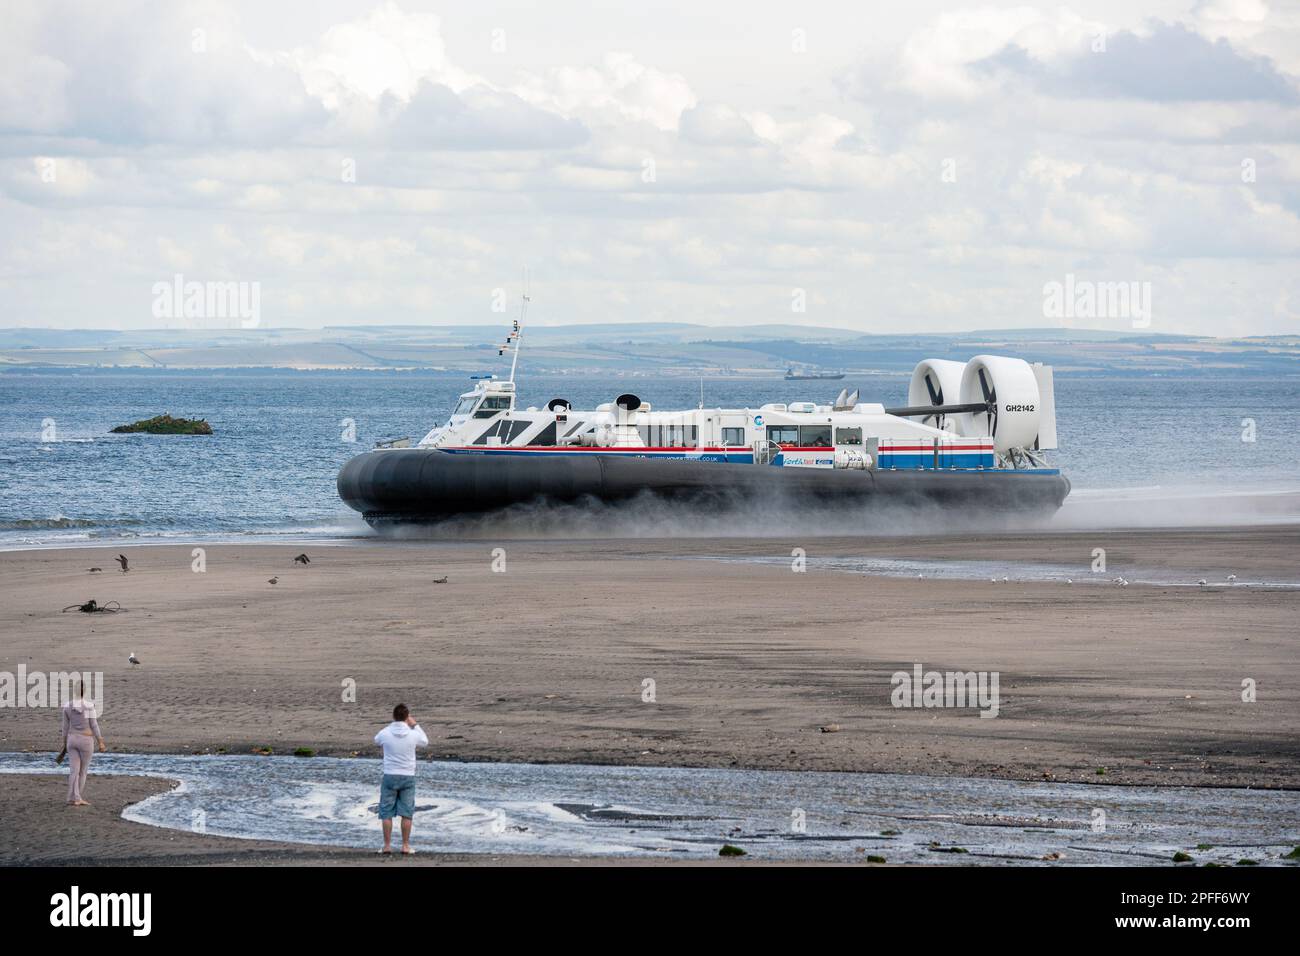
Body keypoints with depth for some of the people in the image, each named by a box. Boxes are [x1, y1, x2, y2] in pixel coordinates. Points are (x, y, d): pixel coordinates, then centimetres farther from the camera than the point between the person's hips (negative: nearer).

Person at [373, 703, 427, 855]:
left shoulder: (385, 733, -9)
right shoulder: (413, 734, -9)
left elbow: (377, 740, 16)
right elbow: (425, 742, 13)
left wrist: (392, 725, 16)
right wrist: (415, 725, 17)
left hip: (389, 776, 0)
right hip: (408, 777, 0)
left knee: (387, 812, 7)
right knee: (406, 813, 7)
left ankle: (387, 845, 7)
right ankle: (405, 846, 7)